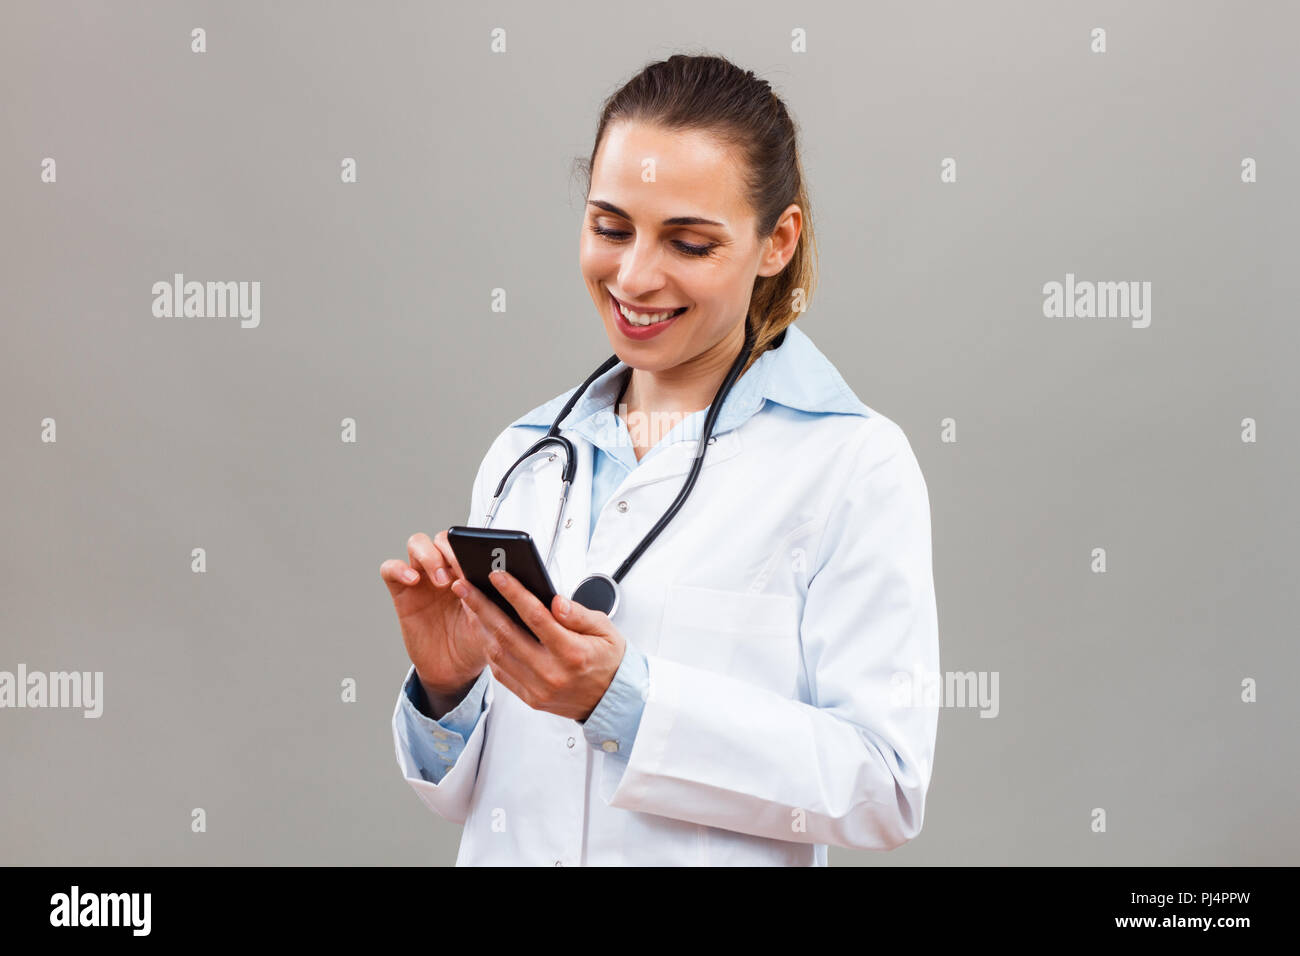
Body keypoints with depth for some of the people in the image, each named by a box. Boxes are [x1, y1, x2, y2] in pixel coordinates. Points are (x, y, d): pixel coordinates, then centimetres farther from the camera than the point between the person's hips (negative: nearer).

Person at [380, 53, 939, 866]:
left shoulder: (856, 463, -9)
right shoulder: (526, 455, 5)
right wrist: (446, 687, -12)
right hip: (510, 856, 3)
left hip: (717, 856, -3)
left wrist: (625, 698, -22)